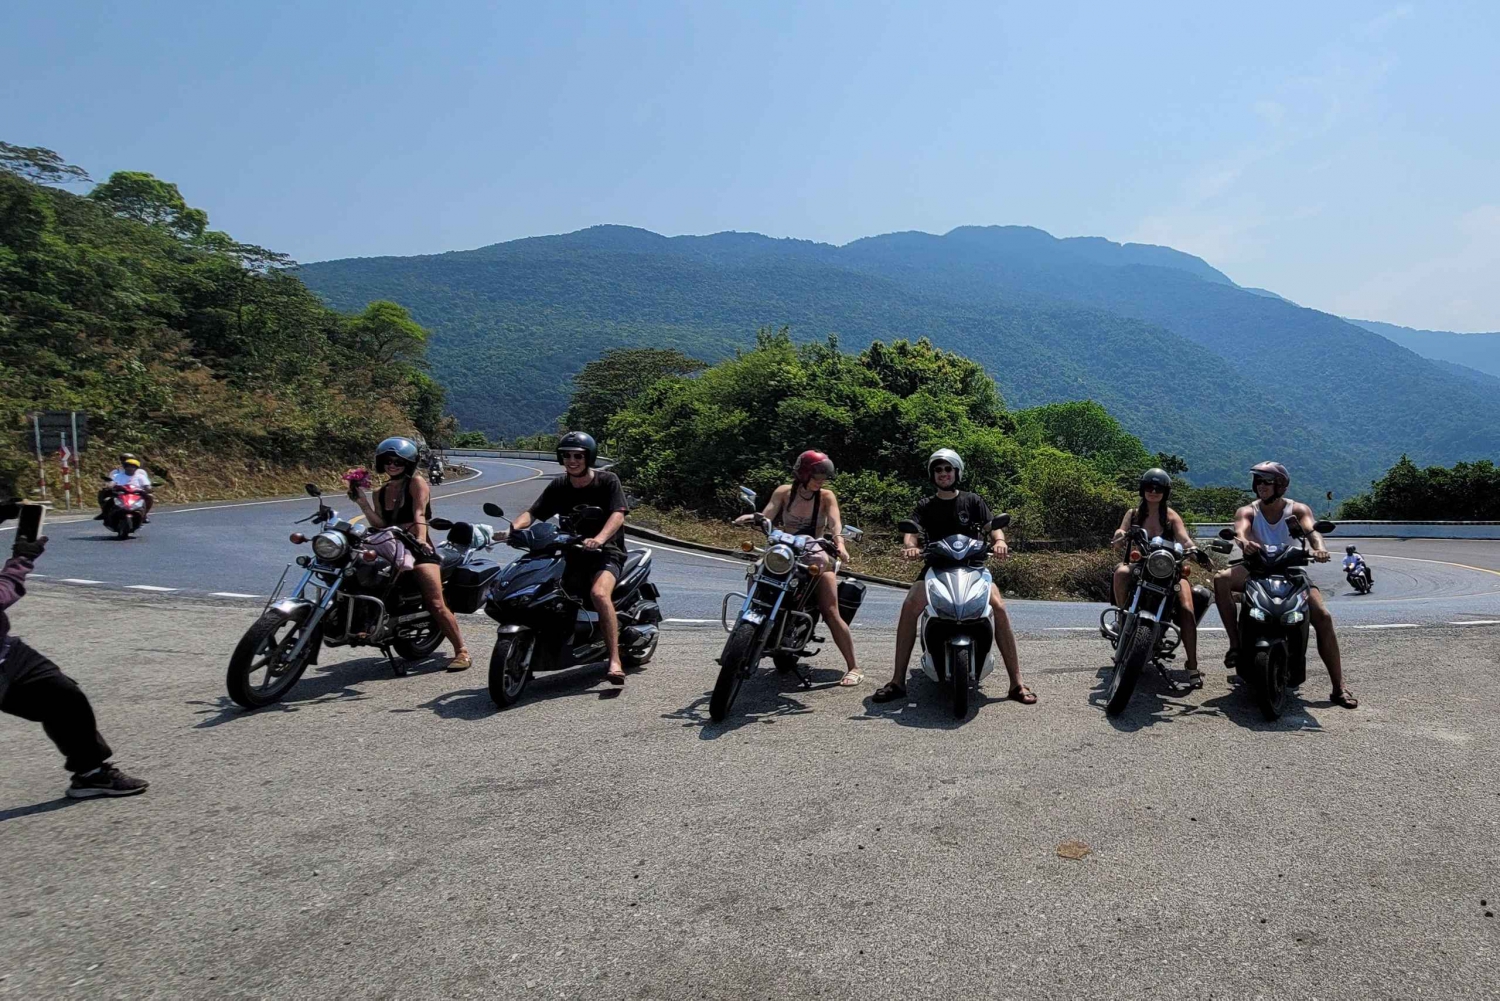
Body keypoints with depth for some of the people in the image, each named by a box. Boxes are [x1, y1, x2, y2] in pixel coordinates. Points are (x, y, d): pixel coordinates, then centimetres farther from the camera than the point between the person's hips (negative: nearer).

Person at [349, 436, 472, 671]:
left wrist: (420, 539, -29)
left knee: (436, 604, -17)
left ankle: (462, 651, -10)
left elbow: (419, 515, -13)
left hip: (419, 549, -7)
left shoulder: (416, 483, 2)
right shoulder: (380, 493, 20)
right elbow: (380, 526, 9)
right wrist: (362, 503, 0)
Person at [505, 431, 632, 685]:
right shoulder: (558, 487, 8)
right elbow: (532, 512, -3)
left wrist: (599, 538, -39)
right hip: (572, 552, 6)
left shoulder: (608, 481, -5)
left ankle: (615, 661, -34)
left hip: (607, 552, -6)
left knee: (599, 592, -33)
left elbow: (618, 514, -20)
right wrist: (513, 527, -25)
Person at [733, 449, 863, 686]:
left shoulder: (826, 496, -2)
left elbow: (835, 522, -19)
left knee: (830, 613, -15)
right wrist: (752, 517, -34)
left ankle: (853, 667, -7)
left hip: (816, 558, -2)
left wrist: (839, 543, -40)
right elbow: (766, 515, -11)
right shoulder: (784, 492, 1)